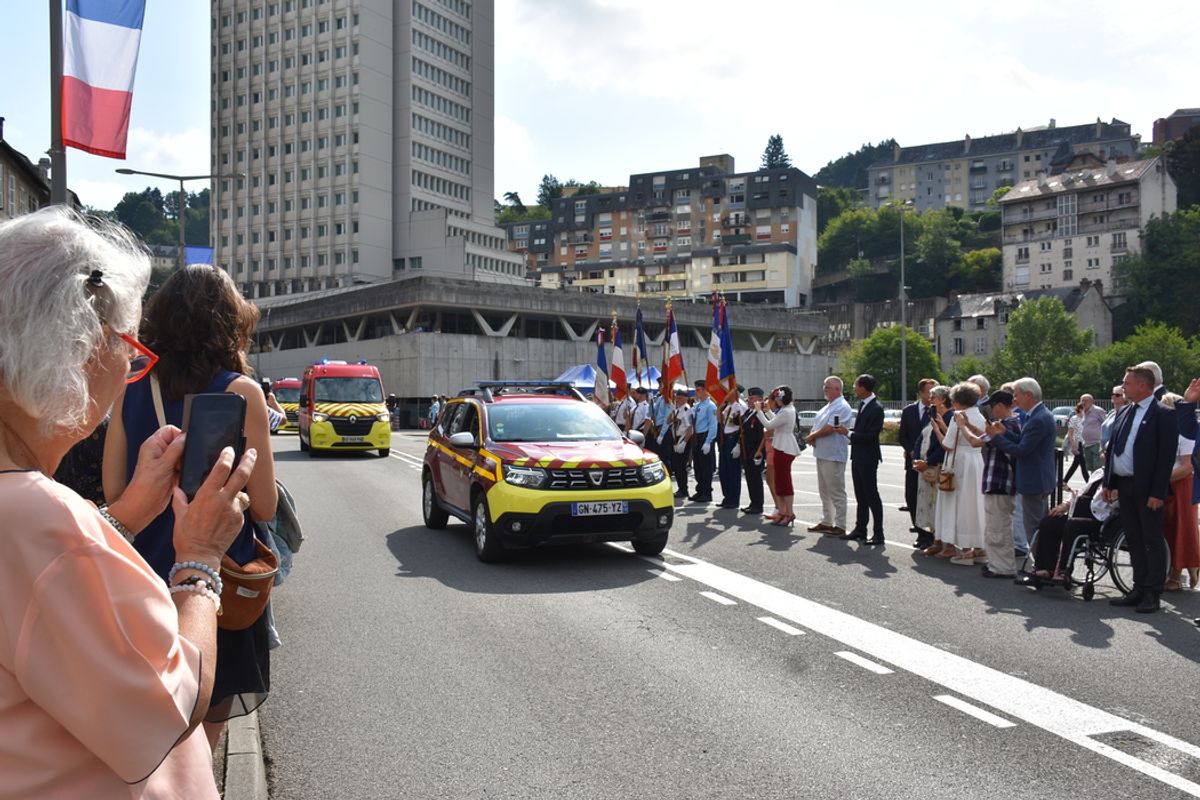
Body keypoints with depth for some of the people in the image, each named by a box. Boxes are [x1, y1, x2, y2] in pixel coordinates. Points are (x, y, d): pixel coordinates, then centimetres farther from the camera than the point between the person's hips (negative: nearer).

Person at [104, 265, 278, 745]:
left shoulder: (131, 391, -1)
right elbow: (264, 507, -14)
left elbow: (114, 491, 3)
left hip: (150, 575, 5)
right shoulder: (240, 392, -15)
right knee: (206, 724, 11)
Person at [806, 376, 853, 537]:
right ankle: (826, 522, 26)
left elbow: (829, 429, -21)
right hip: (822, 454, 10)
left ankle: (839, 526, -1)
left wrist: (811, 437, -6)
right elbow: (816, 425, 18)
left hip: (833, 456, -10)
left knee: (836, 492, -5)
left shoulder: (841, 407, -15)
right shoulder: (827, 407, 16)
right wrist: (813, 437, -3)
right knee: (824, 491, 16)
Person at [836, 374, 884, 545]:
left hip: (868, 458, -9)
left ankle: (878, 534, 5)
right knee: (860, 497, 15)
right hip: (858, 456, 9)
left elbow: (871, 436, -21)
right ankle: (860, 530, 24)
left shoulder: (876, 409, -18)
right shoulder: (862, 404, 8)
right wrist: (847, 430, 2)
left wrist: (848, 433, -18)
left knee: (872, 496, -2)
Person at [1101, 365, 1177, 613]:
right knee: (1133, 541, 13)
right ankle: (1139, 590, 21)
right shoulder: (1124, 412, 13)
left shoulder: (1164, 415, -9)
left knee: (1153, 541, 2)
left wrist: (1157, 492, -18)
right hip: (1124, 486, 7)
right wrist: (1108, 483, 11)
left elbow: (1167, 456, -13)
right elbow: (1112, 449, 16)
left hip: (1147, 488, -7)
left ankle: (1152, 595, 8)